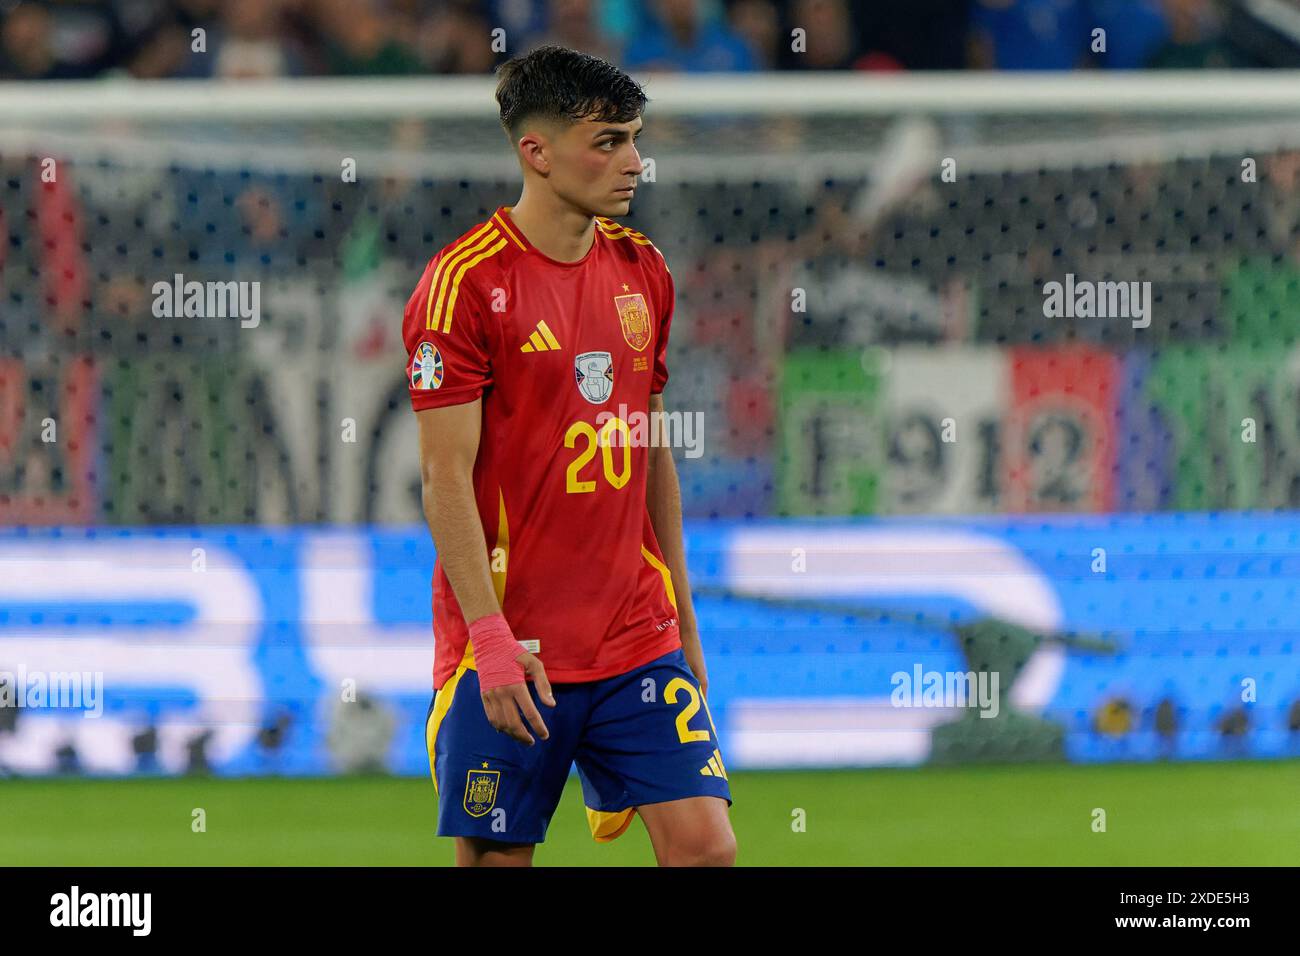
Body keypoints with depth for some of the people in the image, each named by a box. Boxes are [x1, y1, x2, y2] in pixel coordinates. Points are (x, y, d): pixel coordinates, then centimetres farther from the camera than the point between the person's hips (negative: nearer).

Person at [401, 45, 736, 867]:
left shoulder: (642, 271, 11)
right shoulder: (466, 282, -9)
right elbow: (447, 476, -13)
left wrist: (683, 618, 17)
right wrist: (491, 636, -20)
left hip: (638, 643, 5)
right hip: (510, 659, -5)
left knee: (705, 844, -6)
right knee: (496, 859, 0)